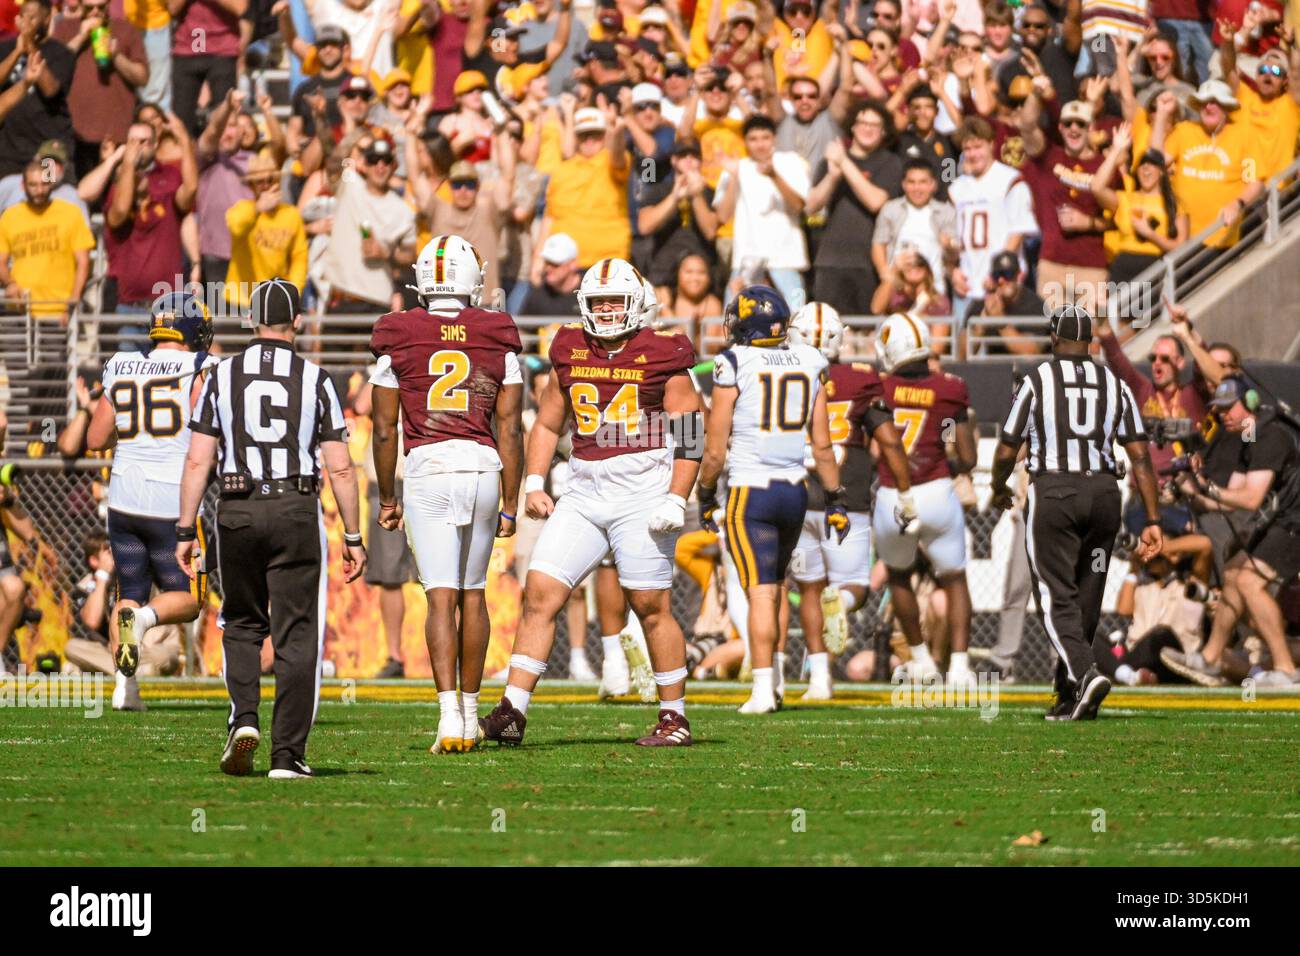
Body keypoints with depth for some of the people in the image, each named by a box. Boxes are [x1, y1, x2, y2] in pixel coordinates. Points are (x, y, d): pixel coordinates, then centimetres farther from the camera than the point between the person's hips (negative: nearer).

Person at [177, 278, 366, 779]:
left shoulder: (222, 376, 3)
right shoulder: (314, 380, 1)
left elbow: (198, 461, 0)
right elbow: (339, 468, -1)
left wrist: (185, 531, 6)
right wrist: (353, 538, 6)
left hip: (238, 512, 1)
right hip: (296, 511, -1)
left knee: (242, 625, 18)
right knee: (296, 636, 4)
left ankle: (243, 718, -3)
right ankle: (288, 754, 1)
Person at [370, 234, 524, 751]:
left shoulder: (397, 341, 0)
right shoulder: (499, 341, 3)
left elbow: (385, 429, 4)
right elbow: (509, 428, 3)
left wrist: (387, 497, 16)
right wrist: (509, 505, 9)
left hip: (427, 470, -2)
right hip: (483, 470, 2)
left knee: (442, 597, -5)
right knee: (472, 592, 16)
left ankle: (449, 714, -20)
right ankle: (470, 712, 23)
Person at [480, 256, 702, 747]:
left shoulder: (660, 356, -4)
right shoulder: (571, 353, 10)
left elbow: (689, 436, -4)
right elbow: (547, 424, 19)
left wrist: (676, 500, -13)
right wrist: (535, 483, 7)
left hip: (643, 492, -5)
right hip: (584, 492, 5)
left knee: (651, 606, -1)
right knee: (540, 593, -4)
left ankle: (675, 717, 11)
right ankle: (512, 712, -4)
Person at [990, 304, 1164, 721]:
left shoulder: (1037, 382, -2)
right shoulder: (1114, 386, 7)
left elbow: (1006, 451, 1)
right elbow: (1140, 456, 4)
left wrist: (999, 490, 23)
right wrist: (1152, 522, 7)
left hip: (1052, 493, -4)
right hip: (1102, 492, 4)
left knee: (1059, 599, -2)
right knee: (1086, 598, 12)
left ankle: (1085, 673, -25)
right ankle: (1068, 697, 19)